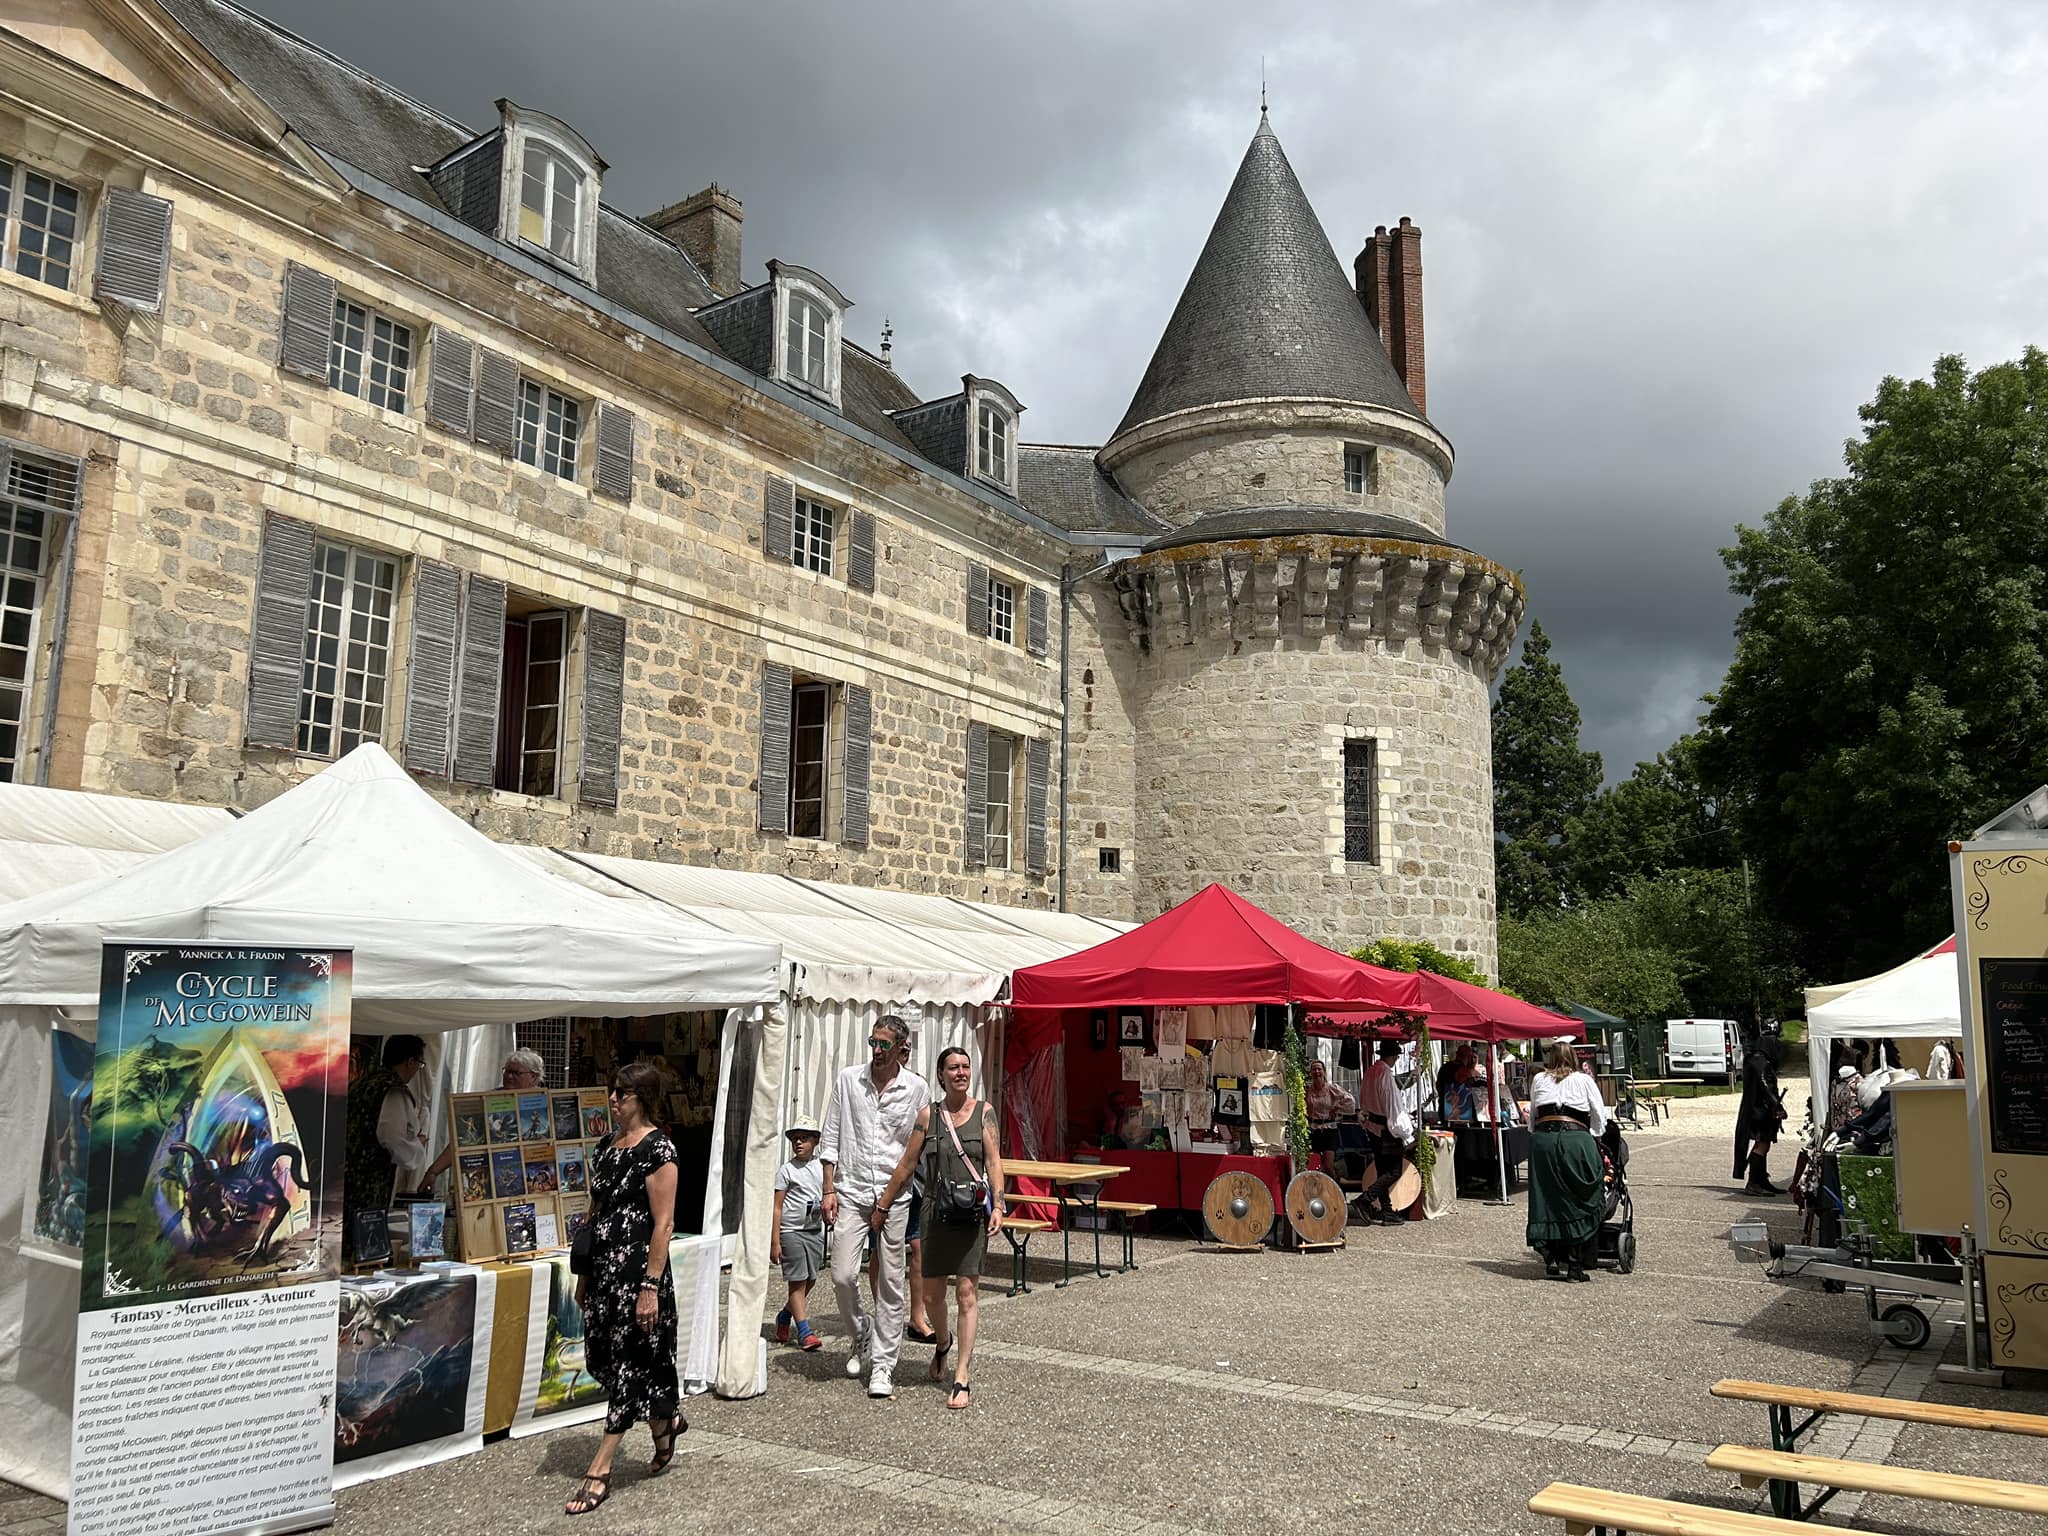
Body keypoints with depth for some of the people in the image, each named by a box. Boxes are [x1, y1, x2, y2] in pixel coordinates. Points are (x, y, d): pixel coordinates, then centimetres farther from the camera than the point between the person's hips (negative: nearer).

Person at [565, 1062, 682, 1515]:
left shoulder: (657, 1148, -13)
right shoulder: (605, 1147, 11)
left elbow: (663, 1223, -16)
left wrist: (650, 1286, -19)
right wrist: (584, 1274, 16)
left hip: (638, 1268, -8)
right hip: (603, 1268, 8)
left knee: (630, 1362, 0)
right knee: (602, 1357, 12)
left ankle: (600, 1471, 6)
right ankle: (666, 1421, 34)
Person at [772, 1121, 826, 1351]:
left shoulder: (821, 1168, 9)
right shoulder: (786, 1170, -3)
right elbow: (777, 1207, -5)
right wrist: (775, 1241, -9)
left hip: (815, 1231, 5)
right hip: (791, 1231, -5)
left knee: (808, 1282, 8)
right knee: (798, 1282, -5)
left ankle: (784, 1317, 29)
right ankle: (804, 1331, -2)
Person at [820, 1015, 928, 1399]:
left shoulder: (917, 1089, 0)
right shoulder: (847, 1080, 2)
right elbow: (831, 1138, 5)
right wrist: (829, 1190, 0)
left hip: (895, 1197, 0)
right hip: (851, 1193, 1)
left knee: (891, 1283, 3)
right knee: (843, 1274, -6)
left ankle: (882, 1364, 14)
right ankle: (859, 1333, 24)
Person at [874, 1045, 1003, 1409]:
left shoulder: (983, 1112, 3)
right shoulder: (928, 1115, 5)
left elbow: (994, 1162, -2)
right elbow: (907, 1164, 10)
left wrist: (997, 1205, -14)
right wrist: (882, 1205, 12)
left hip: (973, 1213, -2)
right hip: (936, 1212, 2)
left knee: (967, 1292, -6)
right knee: (931, 1295, 9)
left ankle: (961, 1379, 1)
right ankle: (944, 1342, 42)